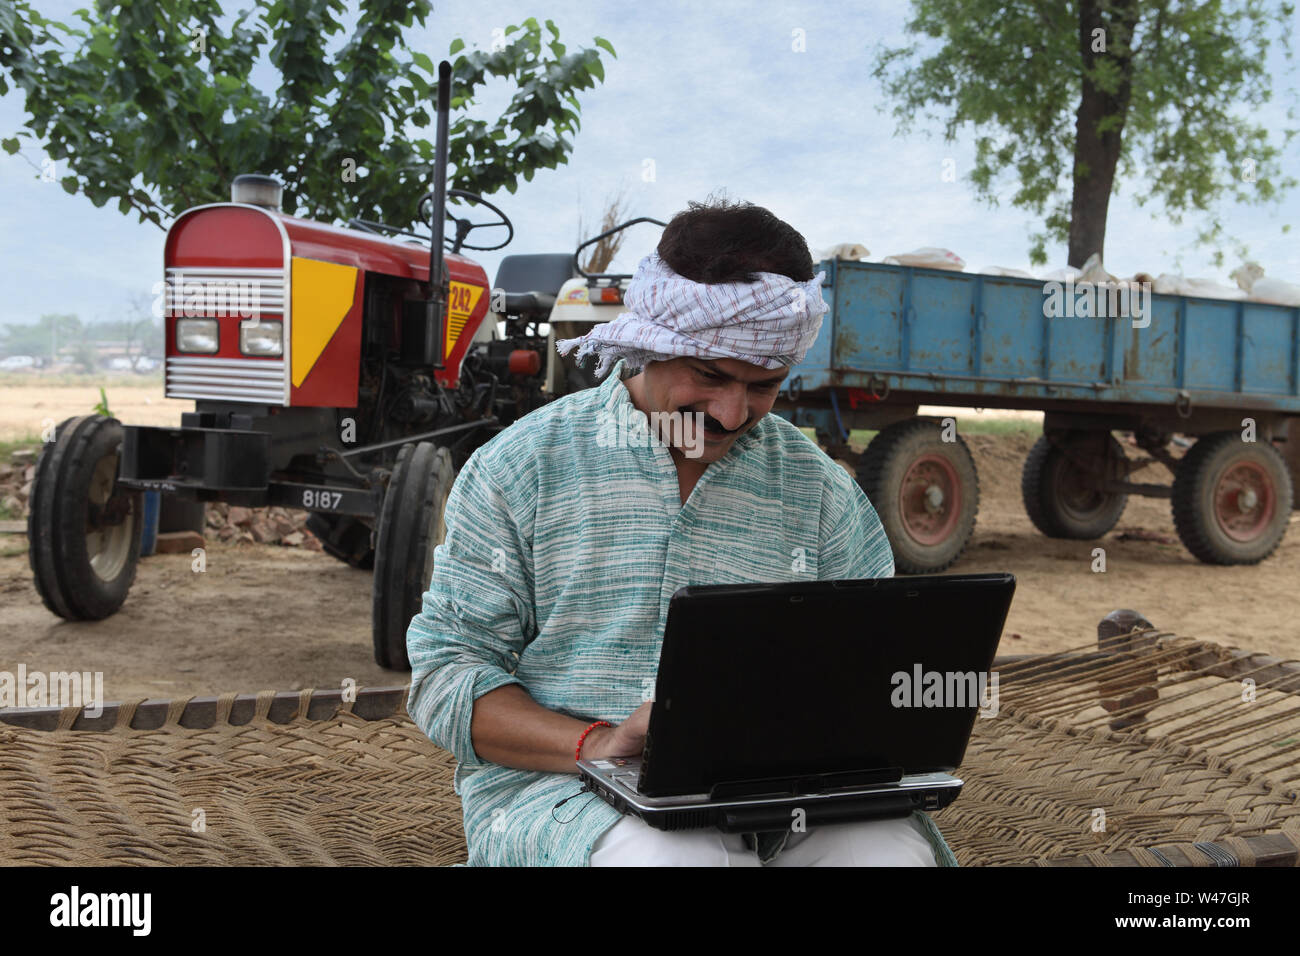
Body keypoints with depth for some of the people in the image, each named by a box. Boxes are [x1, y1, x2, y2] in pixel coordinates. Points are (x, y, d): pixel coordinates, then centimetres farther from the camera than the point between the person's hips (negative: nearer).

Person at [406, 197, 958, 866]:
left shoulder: (822, 491, 10)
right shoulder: (517, 469, 2)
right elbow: (446, 673, -1)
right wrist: (594, 746, -18)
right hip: (556, 783, -3)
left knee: (896, 849, -27)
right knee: (672, 856, -37)